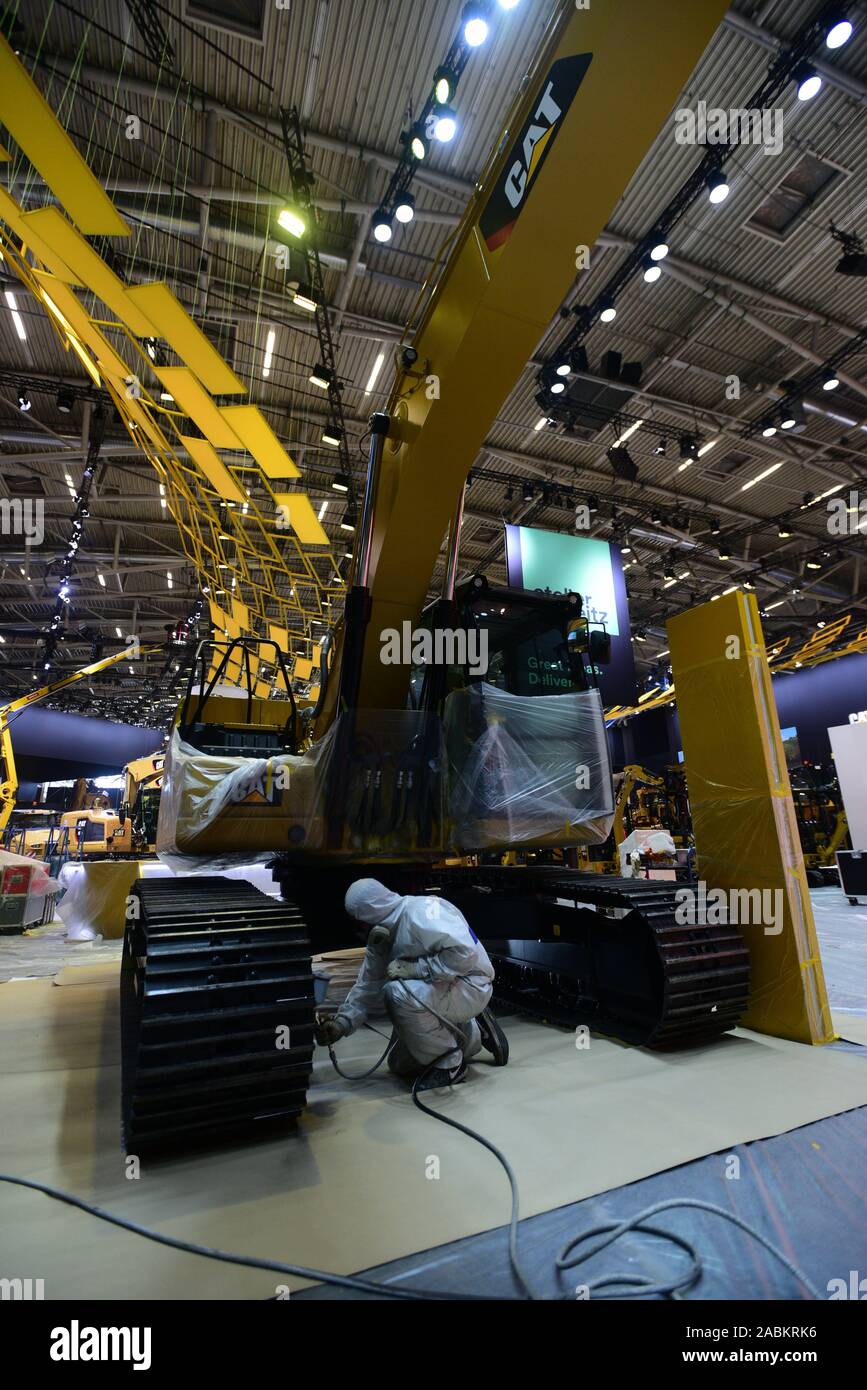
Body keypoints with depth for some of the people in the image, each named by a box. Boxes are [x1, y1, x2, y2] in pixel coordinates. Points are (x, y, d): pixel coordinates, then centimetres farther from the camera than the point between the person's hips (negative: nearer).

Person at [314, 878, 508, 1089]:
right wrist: (341, 1024, -1)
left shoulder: (421, 911, -27)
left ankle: (449, 1064, -9)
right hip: (440, 988, 10)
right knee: (400, 1064, 14)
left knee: (398, 992, -31)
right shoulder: (380, 935, 2)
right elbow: (367, 987, 10)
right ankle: (474, 1034, 26)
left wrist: (414, 968, -29)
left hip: (471, 985, -10)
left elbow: (465, 953, -35)